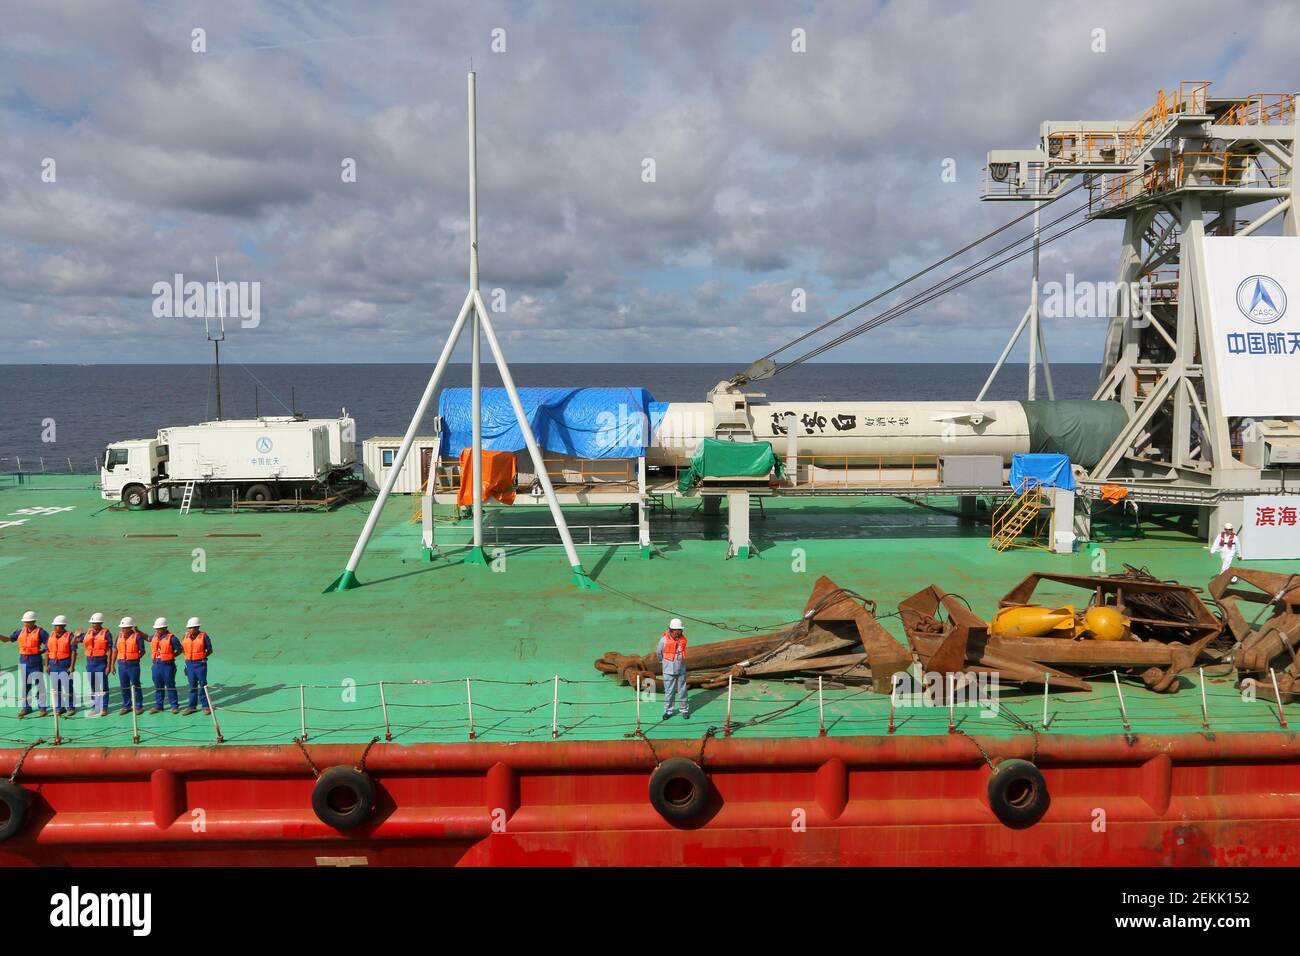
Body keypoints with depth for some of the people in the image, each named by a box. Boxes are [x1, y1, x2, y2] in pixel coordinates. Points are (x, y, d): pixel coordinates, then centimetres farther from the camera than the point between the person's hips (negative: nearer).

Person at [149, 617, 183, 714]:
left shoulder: (171, 637, -11)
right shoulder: (155, 636, 8)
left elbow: (179, 649, -7)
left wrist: (171, 656, -9)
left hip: (167, 665, -6)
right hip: (156, 665, 6)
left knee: (170, 686, 0)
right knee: (158, 687, 13)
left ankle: (174, 706, 6)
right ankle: (158, 706, 22)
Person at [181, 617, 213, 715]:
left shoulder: (203, 636, -7)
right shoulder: (186, 636, 5)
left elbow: (210, 650, -1)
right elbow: (181, 648, 17)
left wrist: (203, 657, -10)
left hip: (200, 664, -4)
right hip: (189, 663, 4)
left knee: (203, 685, 3)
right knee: (192, 686, 10)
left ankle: (205, 706, 12)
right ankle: (192, 706, 17)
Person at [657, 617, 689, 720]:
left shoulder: (683, 639, -3)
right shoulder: (664, 639, -13)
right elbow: (658, 653, 4)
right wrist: (663, 662, 17)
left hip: (681, 670, 2)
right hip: (669, 670, -2)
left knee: (682, 690, 8)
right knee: (669, 691, 4)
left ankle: (684, 709, 19)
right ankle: (668, 711, 15)